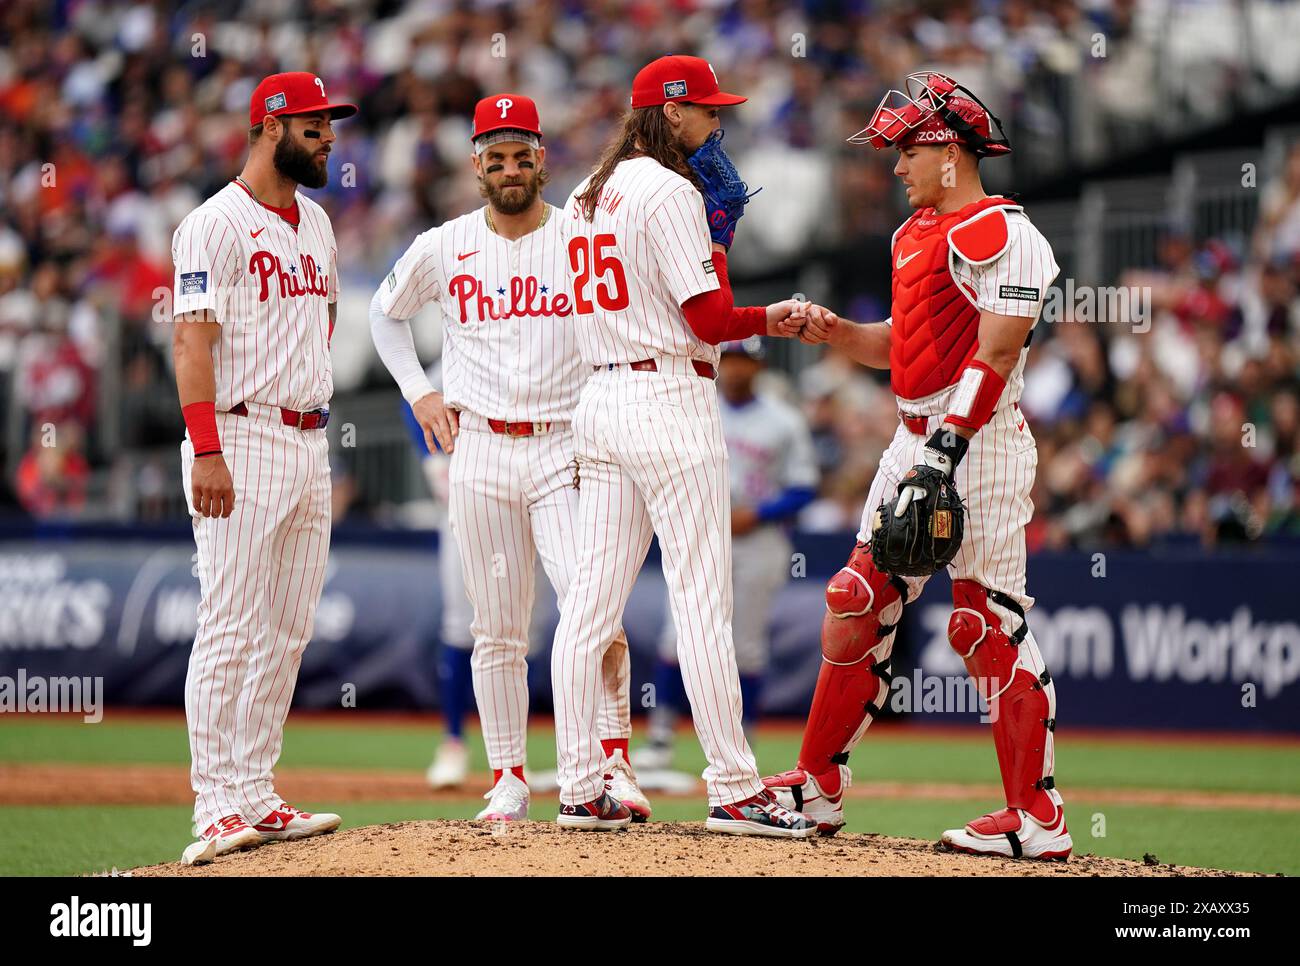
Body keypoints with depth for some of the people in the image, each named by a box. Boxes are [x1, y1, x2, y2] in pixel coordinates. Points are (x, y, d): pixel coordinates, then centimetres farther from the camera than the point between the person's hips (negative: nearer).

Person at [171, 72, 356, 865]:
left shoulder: (316, 223, 16)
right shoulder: (216, 225, -9)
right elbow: (192, 340, -15)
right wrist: (208, 451, -23)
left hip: (309, 442, 8)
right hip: (242, 442, -8)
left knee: (287, 632, 8)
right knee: (231, 628, -10)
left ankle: (257, 797, 13)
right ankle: (217, 807, -9)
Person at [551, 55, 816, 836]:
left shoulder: (587, 197, 16)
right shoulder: (669, 191, -11)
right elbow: (709, 318, -16)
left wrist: (712, 224, 13)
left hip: (601, 397, 9)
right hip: (669, 401, -9)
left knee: (593, 601, 6)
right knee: (702, 601, -7)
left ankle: (580, 791, 7)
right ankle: (735, 792, -6)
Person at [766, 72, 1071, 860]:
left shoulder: (1002, 234, -12)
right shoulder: (918, 233, 19)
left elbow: (993, 356, -19)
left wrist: (946, 450, -26)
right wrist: (832, 331, 7)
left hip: (978, 443, -10)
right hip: (917, 441, 10)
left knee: (991, 625, -10)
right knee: (857, 608, 10)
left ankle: (1039, 819, -6)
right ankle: (819, 787, 19)